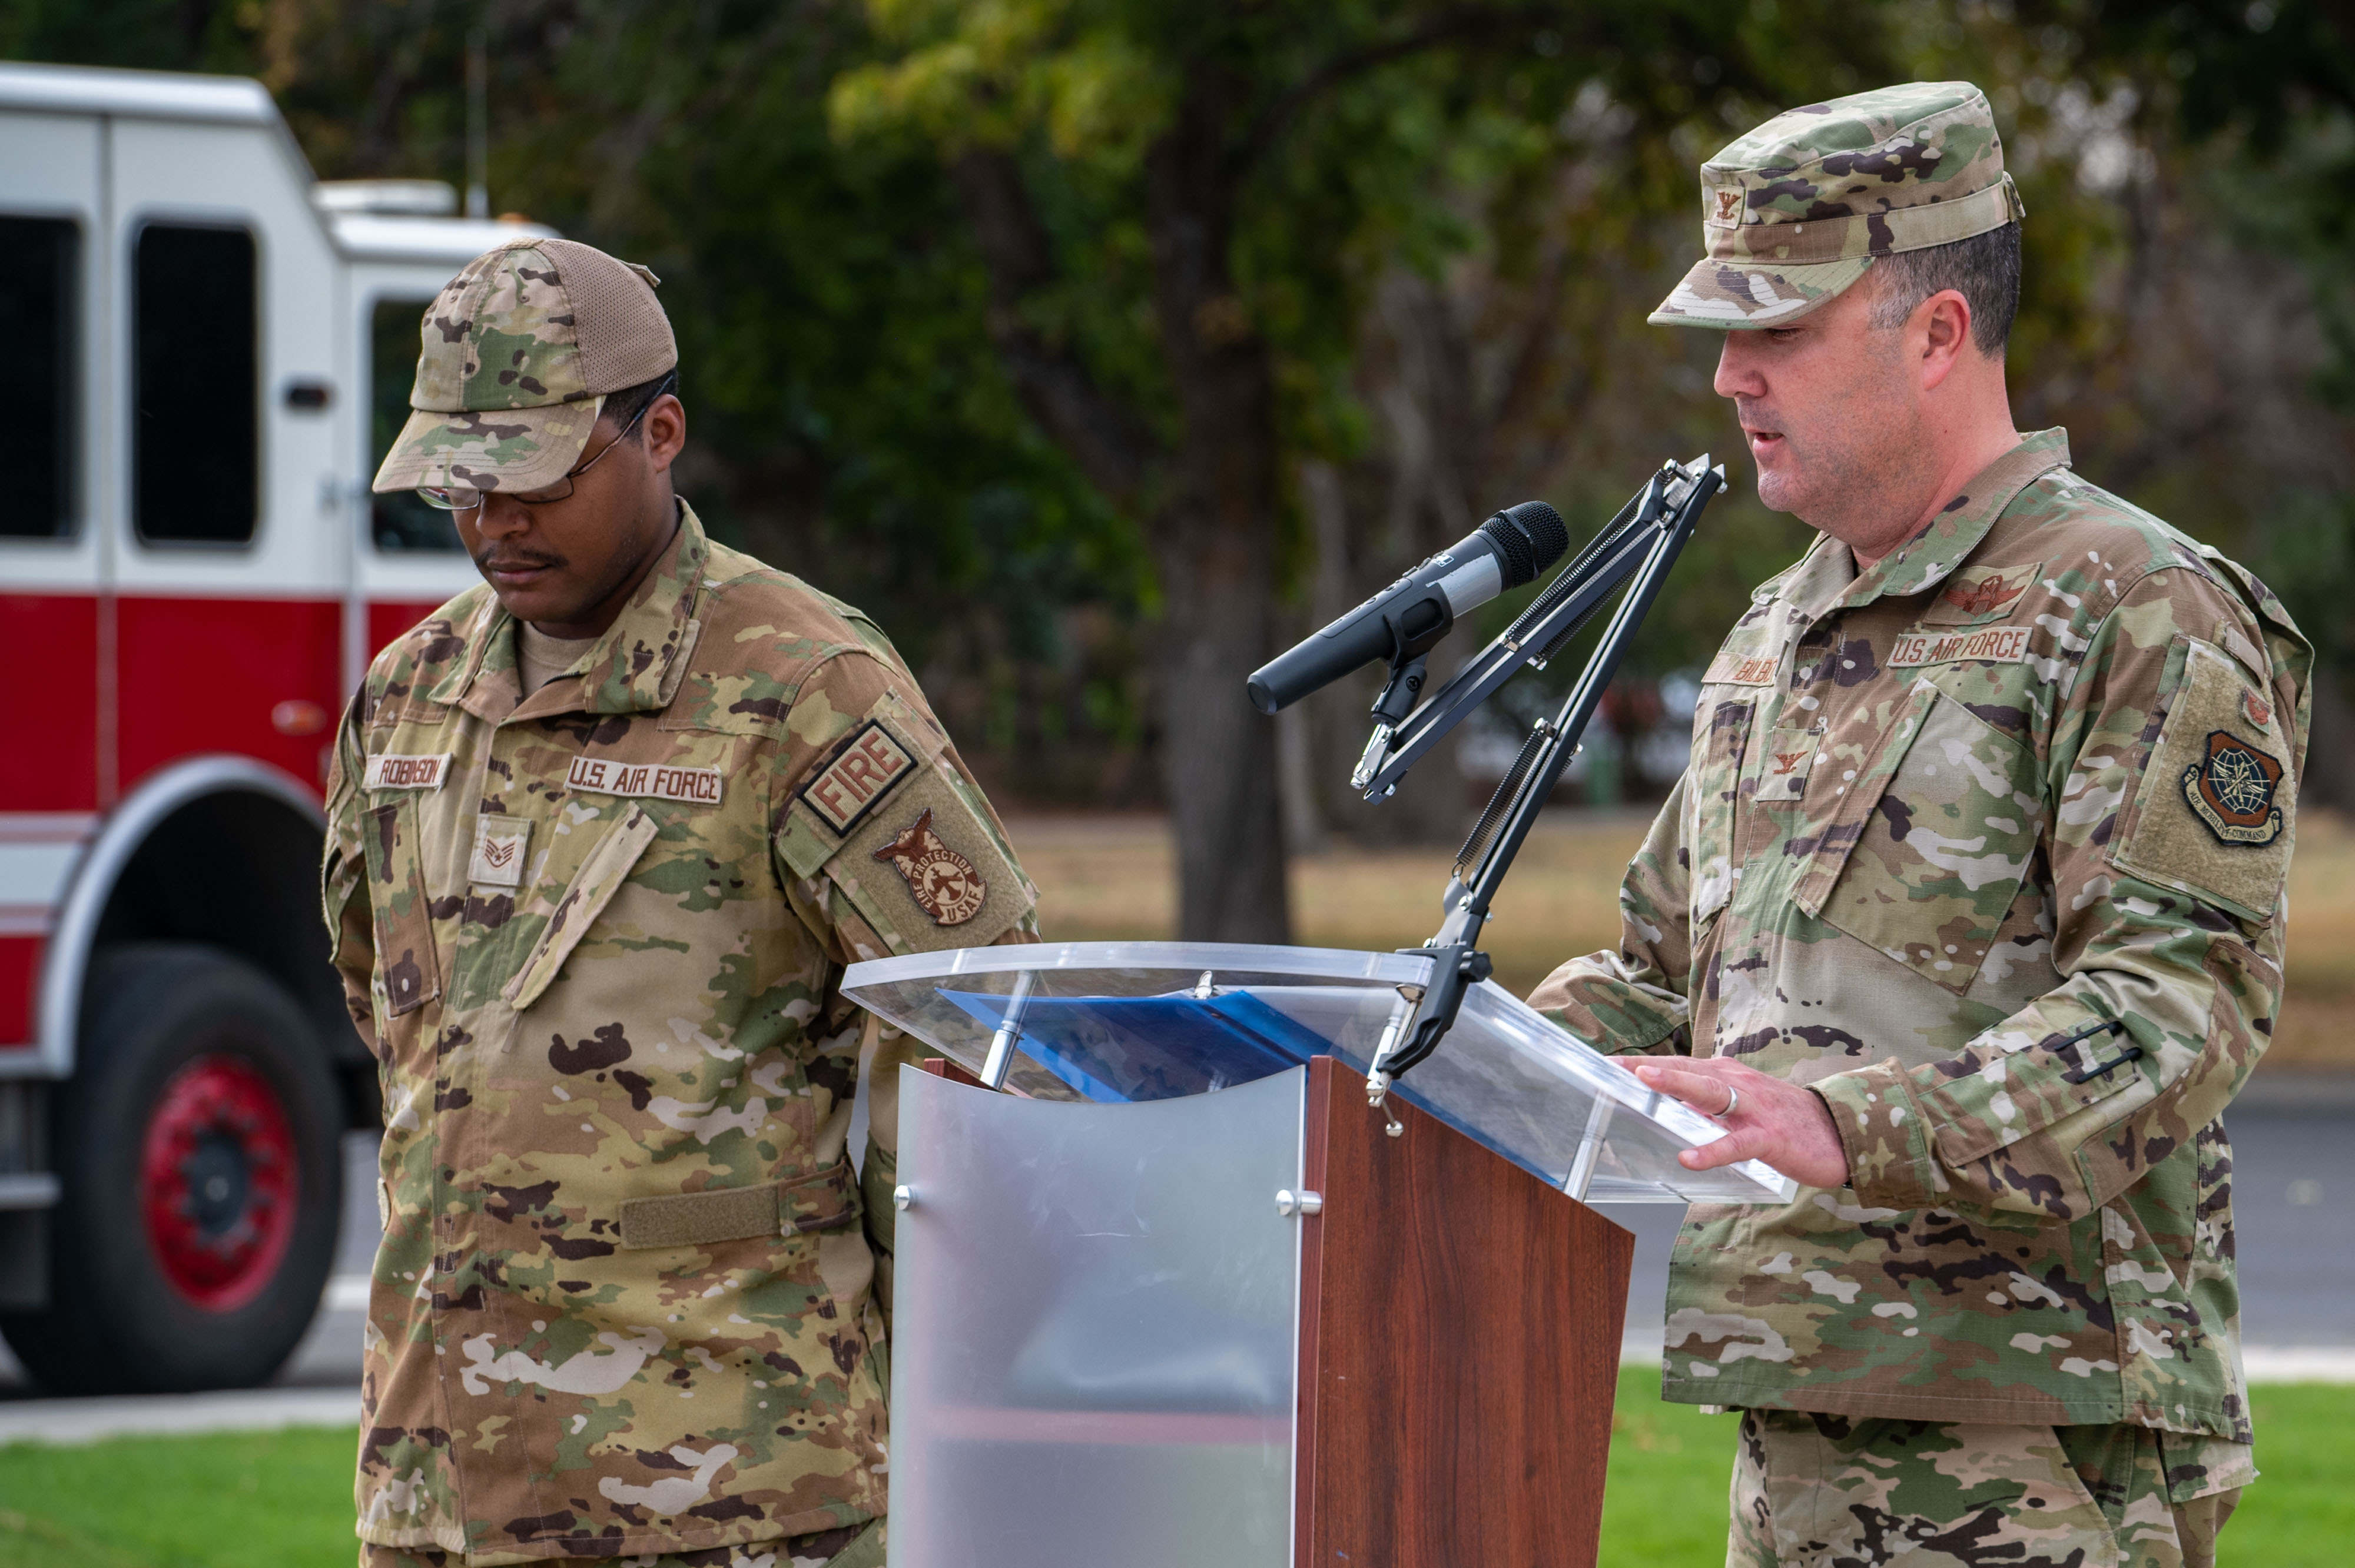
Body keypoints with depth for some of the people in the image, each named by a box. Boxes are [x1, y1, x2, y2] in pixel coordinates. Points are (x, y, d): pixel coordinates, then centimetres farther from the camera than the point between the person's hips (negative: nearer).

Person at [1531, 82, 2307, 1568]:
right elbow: (1664, 970, 27)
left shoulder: (2145, 617, -8)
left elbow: (2183, 994, -19)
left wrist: (1858, 1129, -30)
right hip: (1806, 1423, 8)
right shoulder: (1776, 641, 20)